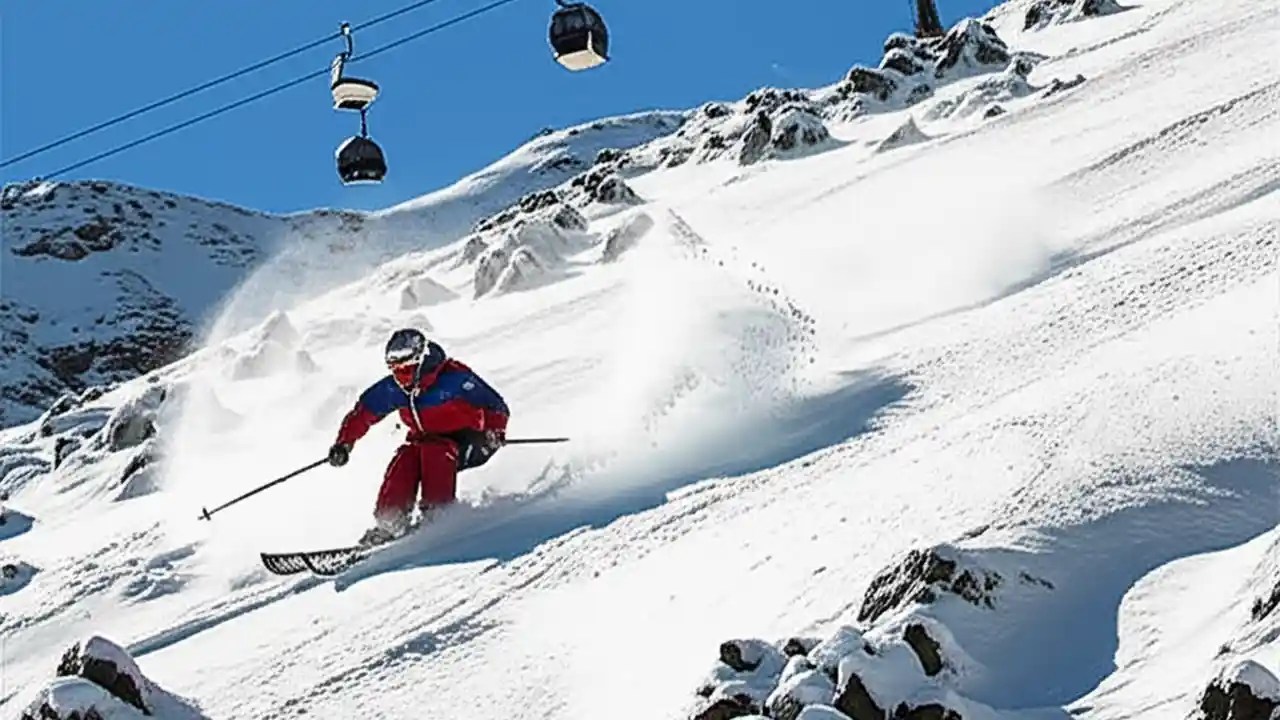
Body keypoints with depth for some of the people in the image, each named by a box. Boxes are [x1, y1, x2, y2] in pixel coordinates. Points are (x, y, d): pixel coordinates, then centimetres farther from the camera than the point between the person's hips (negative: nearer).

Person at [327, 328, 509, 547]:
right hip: (425, 438, 5)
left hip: (467, 442, -5)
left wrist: (494, 432, -42)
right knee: (404, 460, -23)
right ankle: (389, 523, -19)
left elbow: (496, 406, -25)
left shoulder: (454, 378, -26)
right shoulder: (393, 388, -11)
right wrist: (343, 443, -10)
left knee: (434, 450, -33)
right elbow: (363, 412, 0)